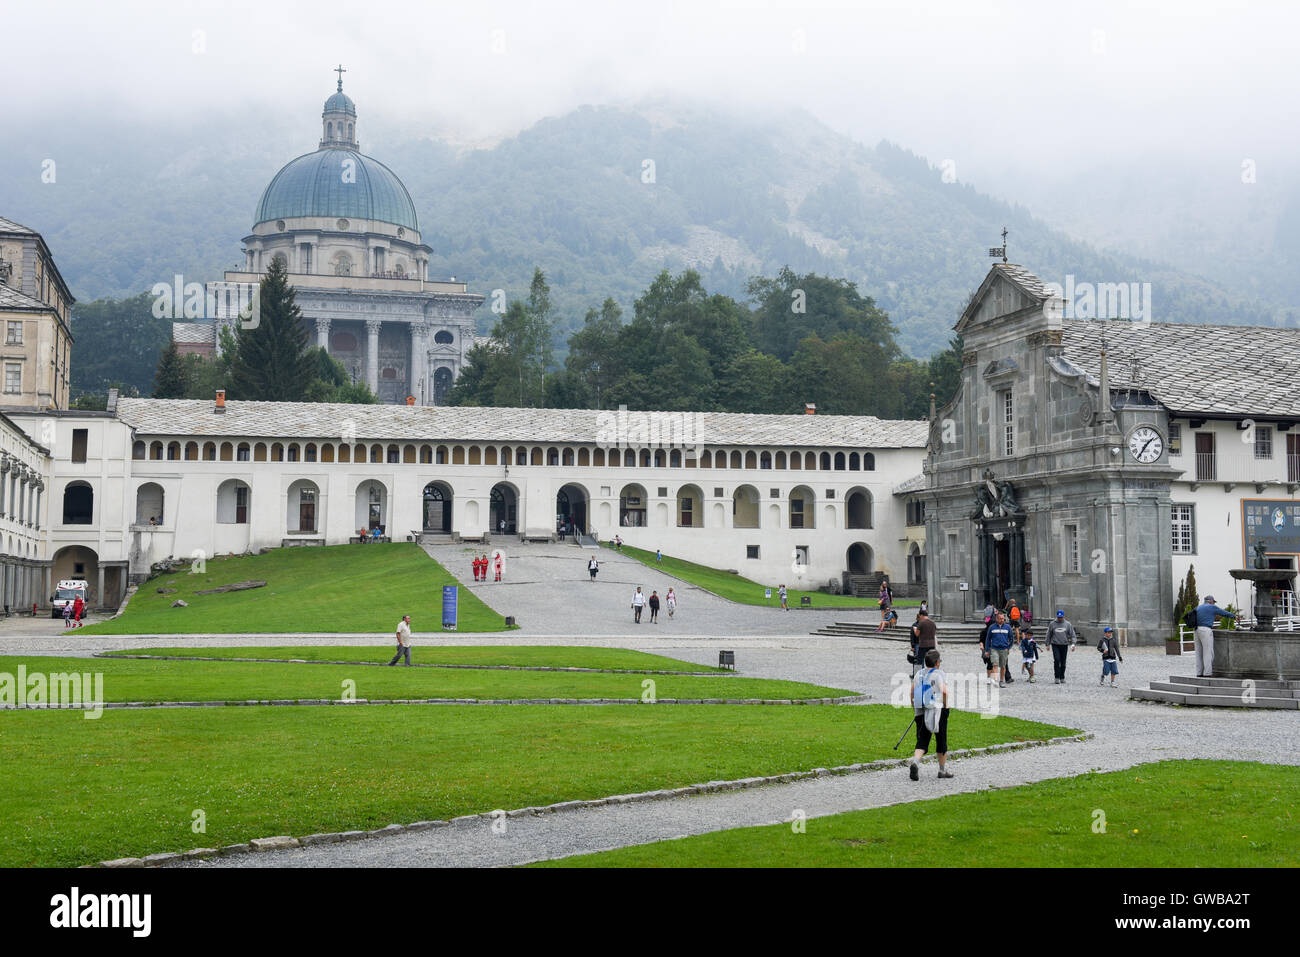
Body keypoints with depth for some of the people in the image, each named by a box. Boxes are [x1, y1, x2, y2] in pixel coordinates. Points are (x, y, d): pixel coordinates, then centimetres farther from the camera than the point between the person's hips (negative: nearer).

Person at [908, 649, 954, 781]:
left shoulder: (918, 674, 10)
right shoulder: (940, 674, -6)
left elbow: (912, 693, 8)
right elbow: (944, 691, -19)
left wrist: (914, 708, 17)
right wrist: (946, 706, -5)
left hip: (921, 712, 4)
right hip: (938, 711, -4)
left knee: (922, 742, 1)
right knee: (941, 742, 11)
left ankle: (914, 761, -26)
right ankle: (942, 770, 20)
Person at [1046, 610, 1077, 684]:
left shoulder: (1067, 624, 6)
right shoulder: (1052, 624, 5)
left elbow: (1072, 635, 5)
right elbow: (1049, 635, 12)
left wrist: (1073, 644, -9)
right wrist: (1048, 644, 9)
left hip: (1064, 645, 1)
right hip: (1055, 645, -1)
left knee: (1063, 662, 5)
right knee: (1057, 660, -15)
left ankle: (1062, 678, 16)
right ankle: (1057, 678, -12)